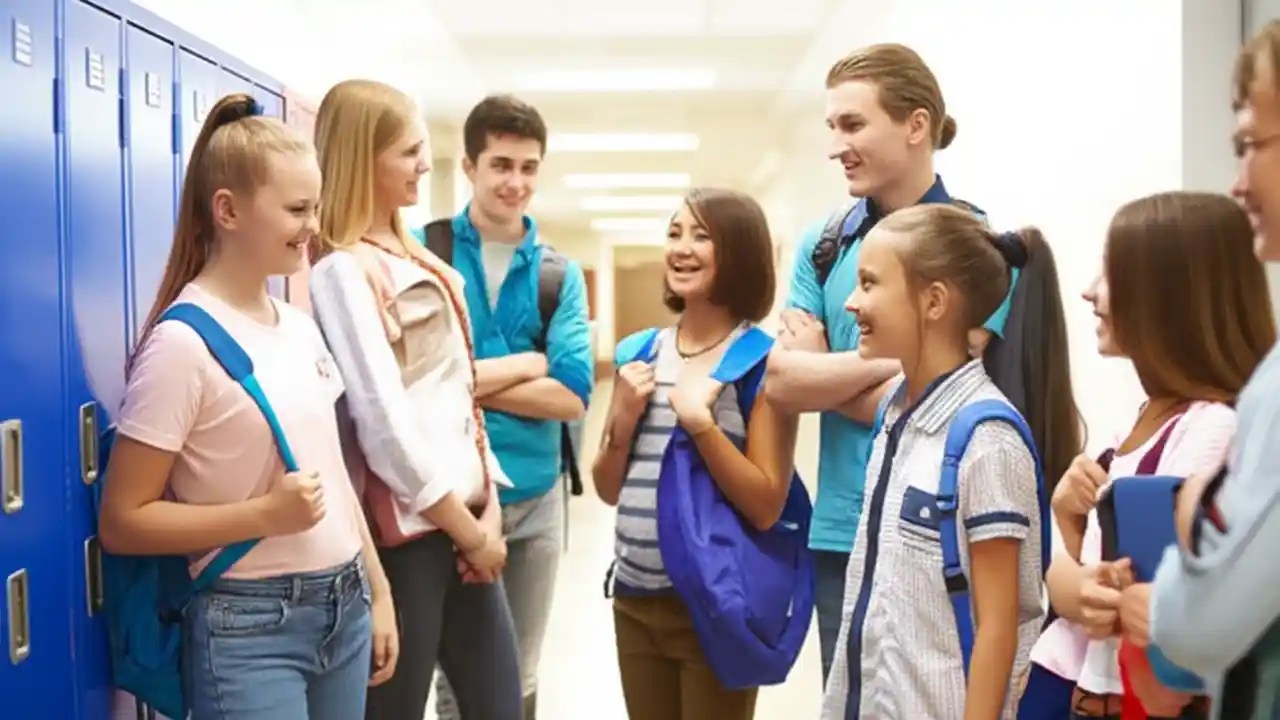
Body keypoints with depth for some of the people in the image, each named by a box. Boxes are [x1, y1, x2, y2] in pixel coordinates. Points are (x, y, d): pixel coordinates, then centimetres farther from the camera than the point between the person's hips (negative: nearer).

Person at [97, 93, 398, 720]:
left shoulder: (301, 326, 7)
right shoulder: (183, 343, -15)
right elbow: (122, 522, -14)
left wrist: (376, 591, 14)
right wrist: (265, 513, -22)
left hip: (343, 607, 7)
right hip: (251, 626, -7)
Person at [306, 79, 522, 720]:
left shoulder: (418, 258, 13)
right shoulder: (343, 270, -12)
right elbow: (385, 426, -17)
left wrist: (489, 506, 1)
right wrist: (468, 529, -10)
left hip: (468, 517, 8)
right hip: (406, 529, -8)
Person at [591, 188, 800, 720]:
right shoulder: (641, 353, 6)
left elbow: (766, 507, -14)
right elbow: (608, 490, 11)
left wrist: (700, 421, -22)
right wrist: (623, 419, -6)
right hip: (635, 598, 5)